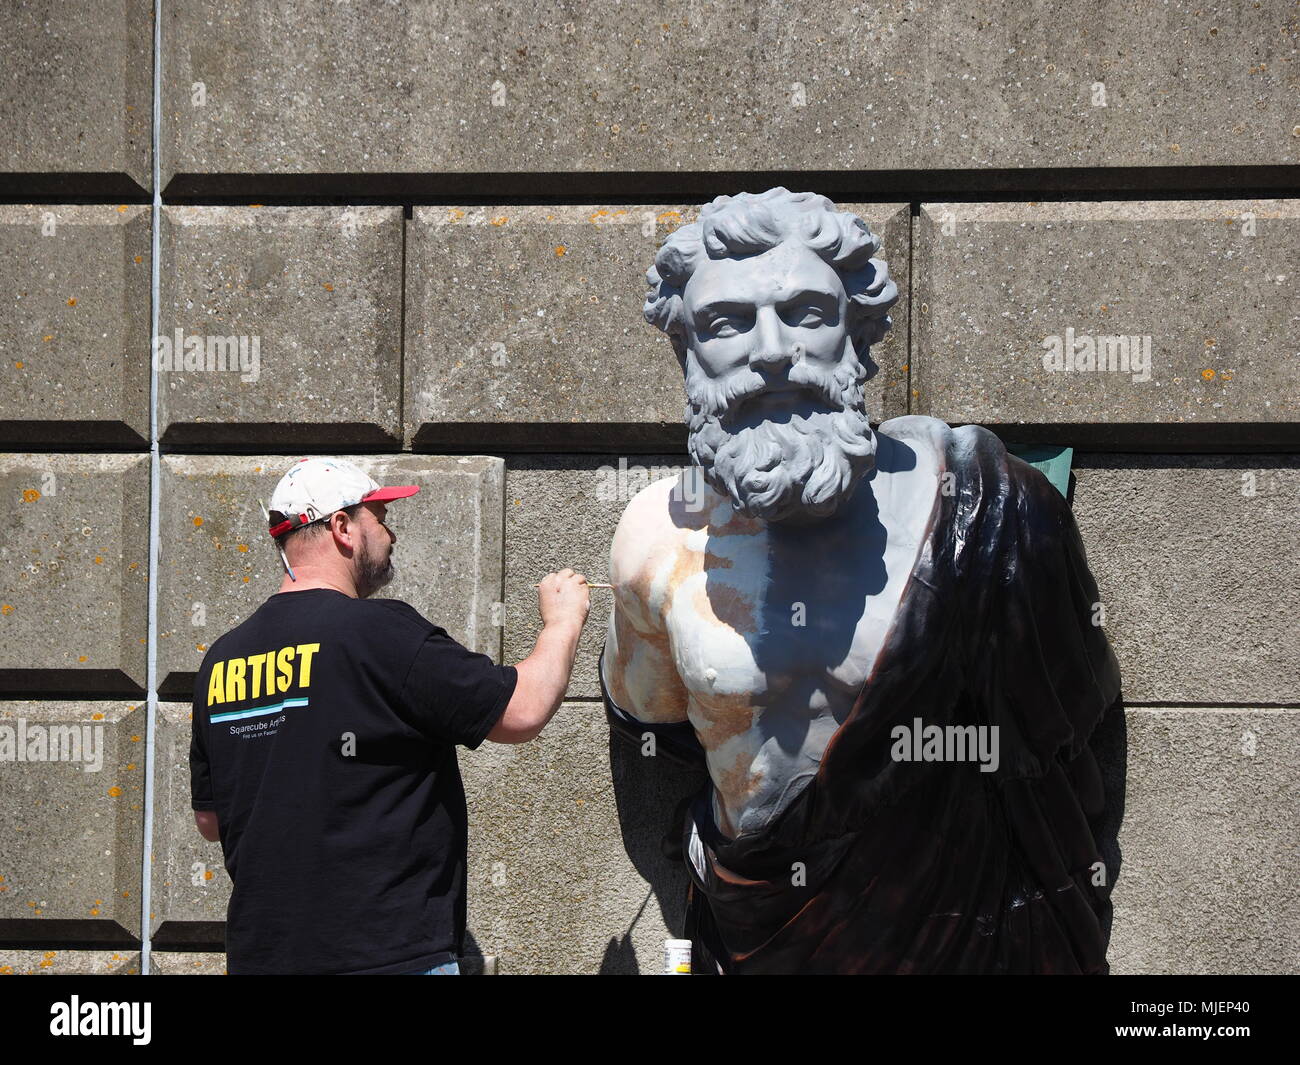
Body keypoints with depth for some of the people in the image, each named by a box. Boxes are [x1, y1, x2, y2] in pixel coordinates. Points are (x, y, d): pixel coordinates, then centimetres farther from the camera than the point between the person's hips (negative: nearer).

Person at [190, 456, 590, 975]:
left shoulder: (221, 659, 9)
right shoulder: (378, 632, -13)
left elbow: (209, 822, 16)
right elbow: (523, 711, -11)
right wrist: (562, 621, 7)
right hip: (384, 952, -7)